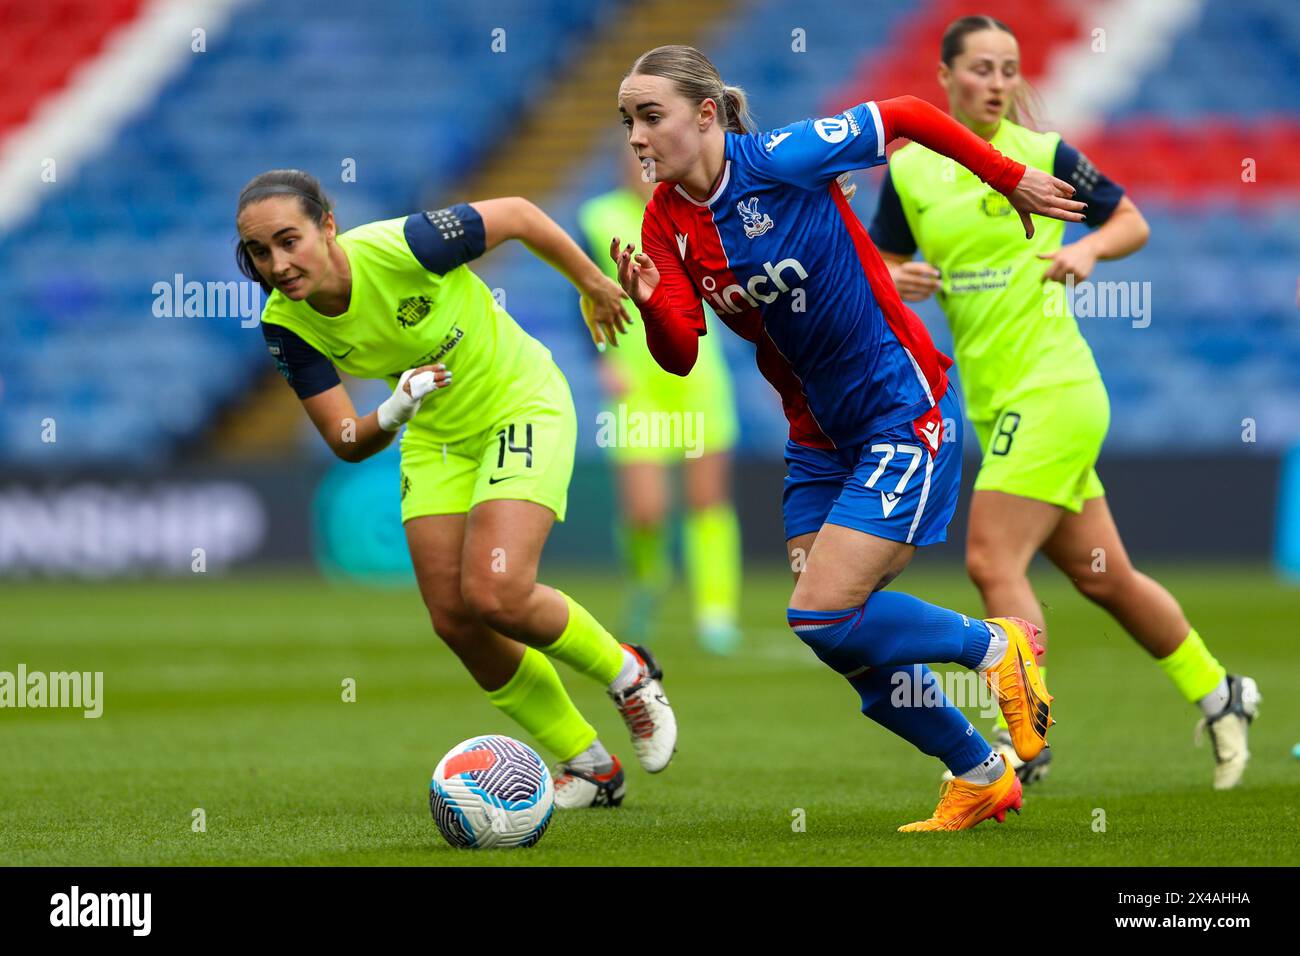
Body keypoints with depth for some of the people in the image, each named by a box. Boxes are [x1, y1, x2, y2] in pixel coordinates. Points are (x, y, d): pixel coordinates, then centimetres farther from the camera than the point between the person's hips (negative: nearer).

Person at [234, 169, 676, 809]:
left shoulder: (402, 246, -32)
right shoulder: (286, 326, -16)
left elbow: (516, 214, -16)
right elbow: (347, 444, -12)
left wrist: (593, 286, -1)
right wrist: (393, 412, -35)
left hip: (521, 403, -6)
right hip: (436, 437, 6)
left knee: (496, 597, -21)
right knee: (453, 619, -1)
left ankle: (626, 673, 10)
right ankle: (587, 765, 18)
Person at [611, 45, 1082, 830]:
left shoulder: (780, 161, -19)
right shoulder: (666, 221, -1)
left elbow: (905, 117, -9)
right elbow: (681, 355, -9)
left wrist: (1011, 179, 0)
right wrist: (650, 301, -30)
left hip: (902, 411, -7)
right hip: (820, 434, 7)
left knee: (824, 619, -16)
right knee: (854, 645, 6)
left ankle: (995, 645, 7)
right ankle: (981, 776, 26)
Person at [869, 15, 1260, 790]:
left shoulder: (1043, 155, -5)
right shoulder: (909, 170, 8)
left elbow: (1132, 222, 5)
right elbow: (881, 266, 15)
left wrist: (1088, 249, -14)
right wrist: (894, 279, -7)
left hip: (1050, 388, -6)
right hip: (997, 402, 6)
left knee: (993, 560, -15)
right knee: (1103, 576, 13)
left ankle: (1024, 742, -11)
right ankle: (1219, 694, 29)